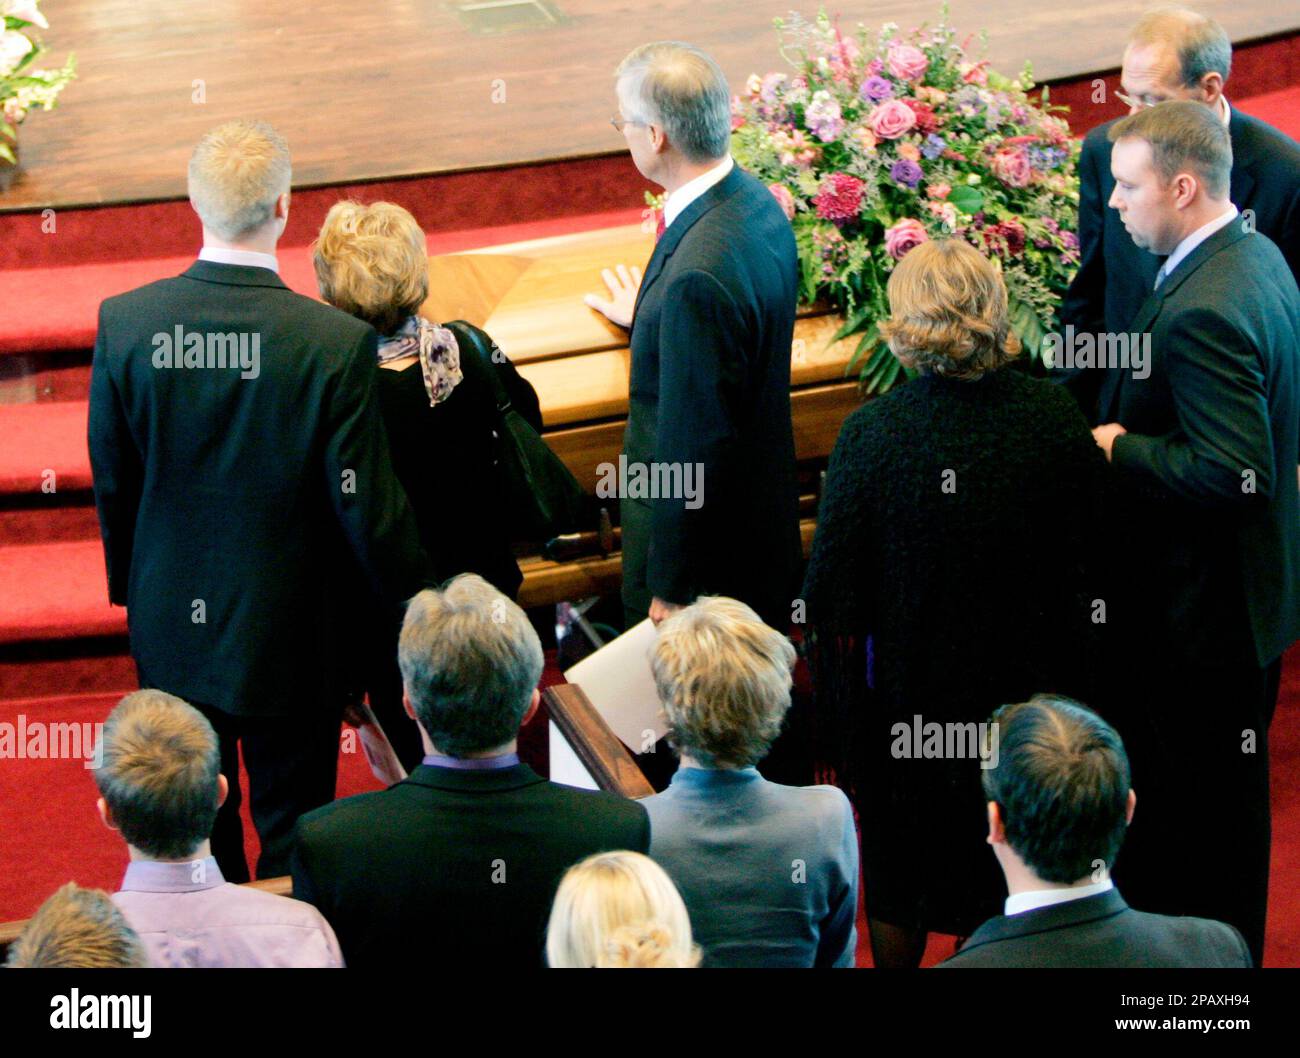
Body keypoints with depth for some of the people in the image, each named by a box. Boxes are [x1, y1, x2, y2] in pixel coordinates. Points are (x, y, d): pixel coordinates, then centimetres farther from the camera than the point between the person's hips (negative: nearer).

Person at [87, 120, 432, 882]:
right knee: (291, 832, 14)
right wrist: (417, 600, 1)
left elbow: (111, 483, -2)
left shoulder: (124, 323, -14)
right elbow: (367, 505, -17)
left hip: (171, 623, 3)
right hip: (291, 638, -3)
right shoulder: (336, 343, -23)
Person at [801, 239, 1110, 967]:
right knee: (1005, 860, 24)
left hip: (910, 690, -3)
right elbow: (1093, 549, -4)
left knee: (898, 875, 20)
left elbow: (835, 591, -17)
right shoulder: (1055, 416, -15)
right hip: (1028, 682, 3)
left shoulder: (874, 433, -24)